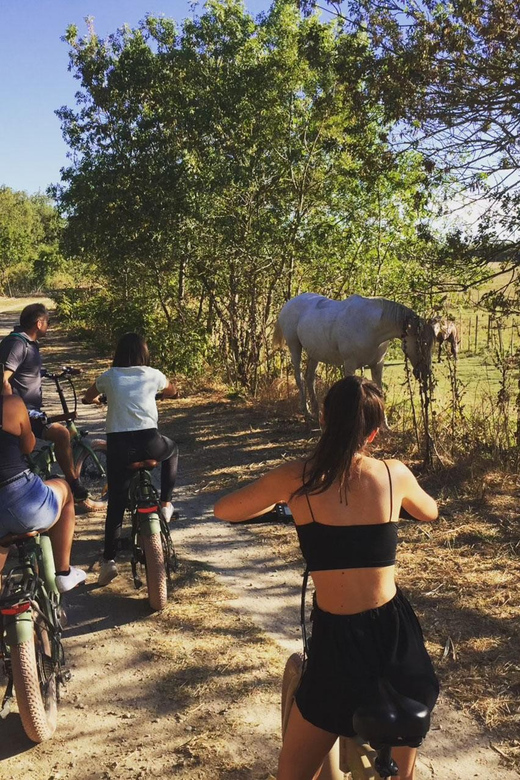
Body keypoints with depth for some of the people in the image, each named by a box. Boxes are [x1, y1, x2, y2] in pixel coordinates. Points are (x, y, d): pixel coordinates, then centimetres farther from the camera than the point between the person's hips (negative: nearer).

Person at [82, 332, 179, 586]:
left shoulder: (108, 377, 9)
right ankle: (165, 503, 30)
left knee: (116, 502, 12)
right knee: (172, 449, 33)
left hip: (118, 445, 1)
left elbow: (88, 397, 28)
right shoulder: (153, 375, 9)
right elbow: (173, 392, 31)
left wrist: (99, 398, 50)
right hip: (148, 443, -1)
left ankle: (109, 559, 6)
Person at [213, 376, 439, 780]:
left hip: (337, 640, -2)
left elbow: (223, 510, 7)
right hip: (397, 634, 3)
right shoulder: (394, 473, -3)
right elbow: (430, 512, 20)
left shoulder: (296, 477, -9)